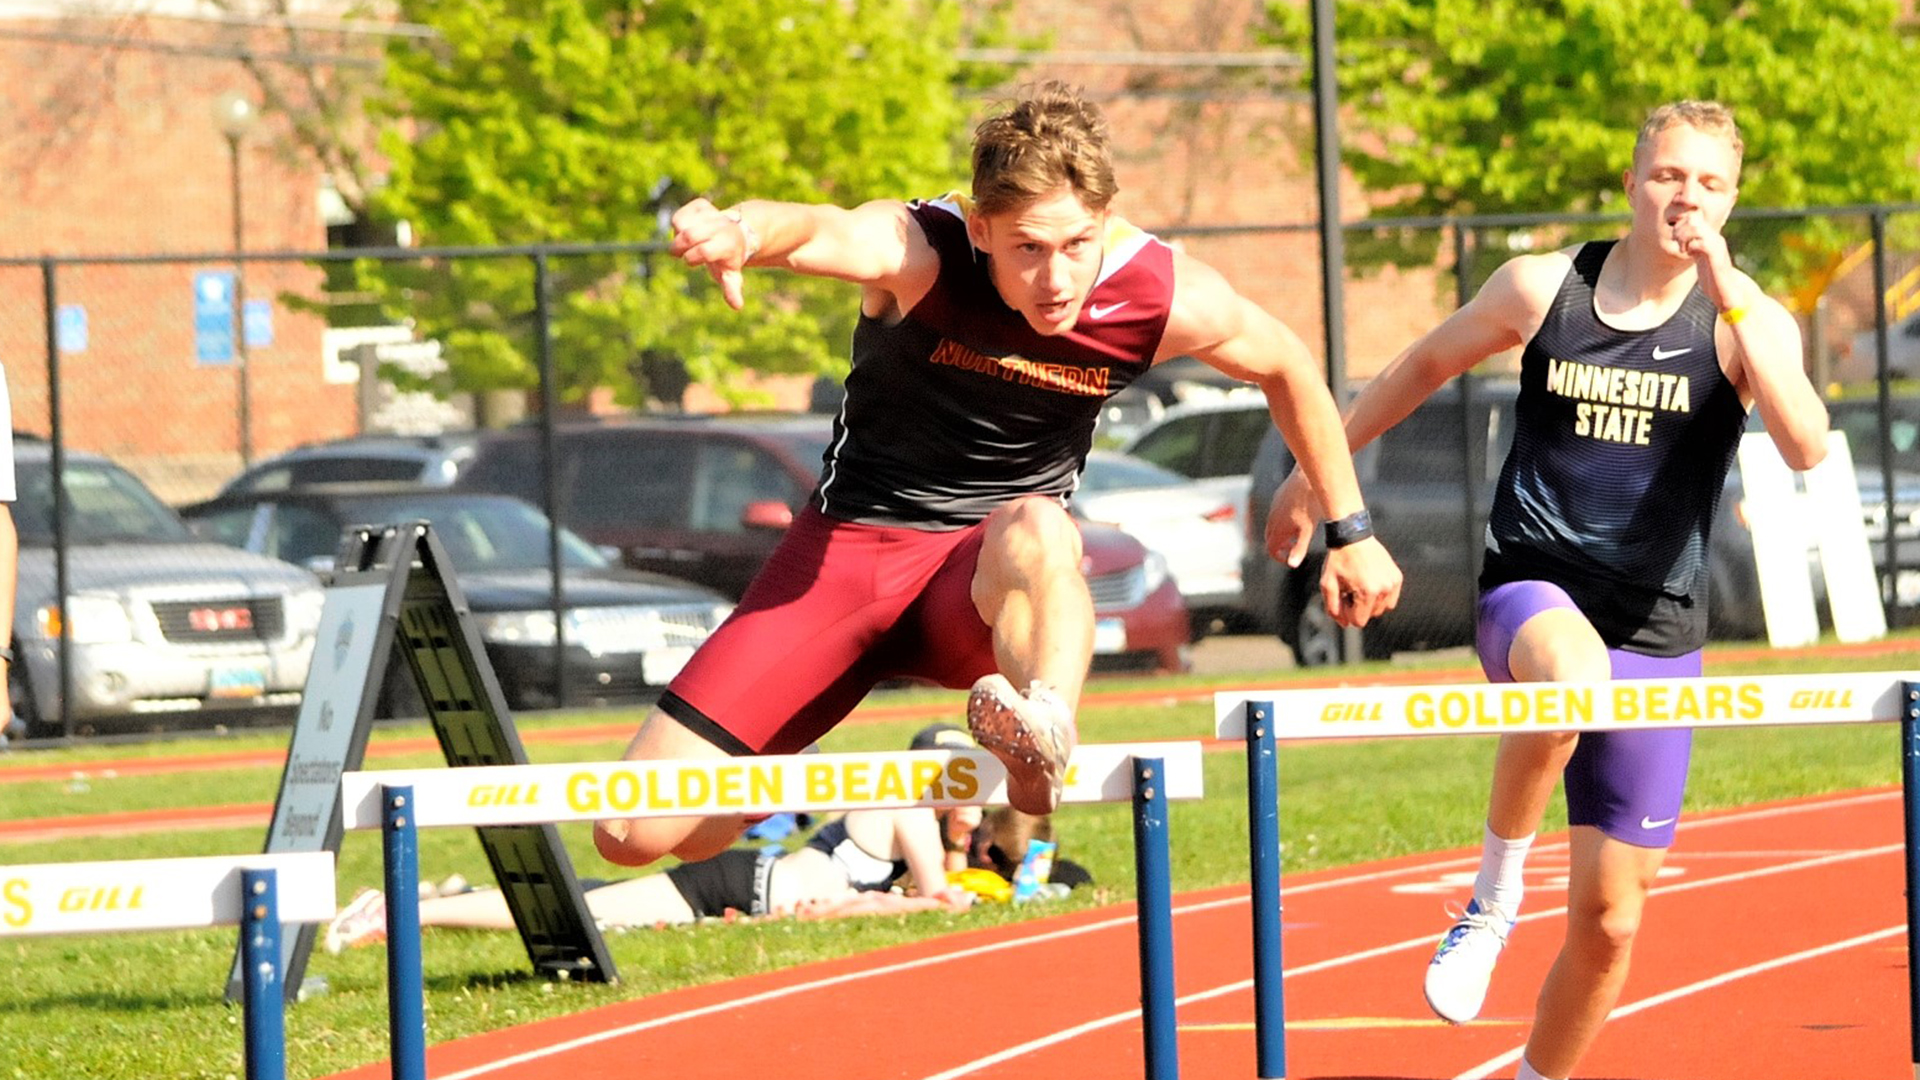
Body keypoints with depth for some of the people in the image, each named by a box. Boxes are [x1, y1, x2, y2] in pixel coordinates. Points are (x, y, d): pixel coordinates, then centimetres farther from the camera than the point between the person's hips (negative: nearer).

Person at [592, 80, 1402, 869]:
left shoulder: (1167, 299, -12)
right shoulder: (918, 251, -22)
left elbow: (1289, 368, 9)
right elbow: (819, 233, -46)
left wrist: (1350, 532, 16)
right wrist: (736, 233, -70)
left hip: (983, 573, 0)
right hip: (849, 546, 0)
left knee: (1033, 527, -39)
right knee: (636, 833, -9)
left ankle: (1045, 739, -63)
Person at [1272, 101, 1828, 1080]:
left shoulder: (1746, 321, -4)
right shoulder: (1543, 288, 0)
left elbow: (1805, 447, -22)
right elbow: (1422, 367, 17)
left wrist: (1730, 299, -27)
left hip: (1656, 634, 1)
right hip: (1531, 593, -1)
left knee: (1609, 917, 3)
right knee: (1570, 675, -40)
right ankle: (1495, 890, -18)